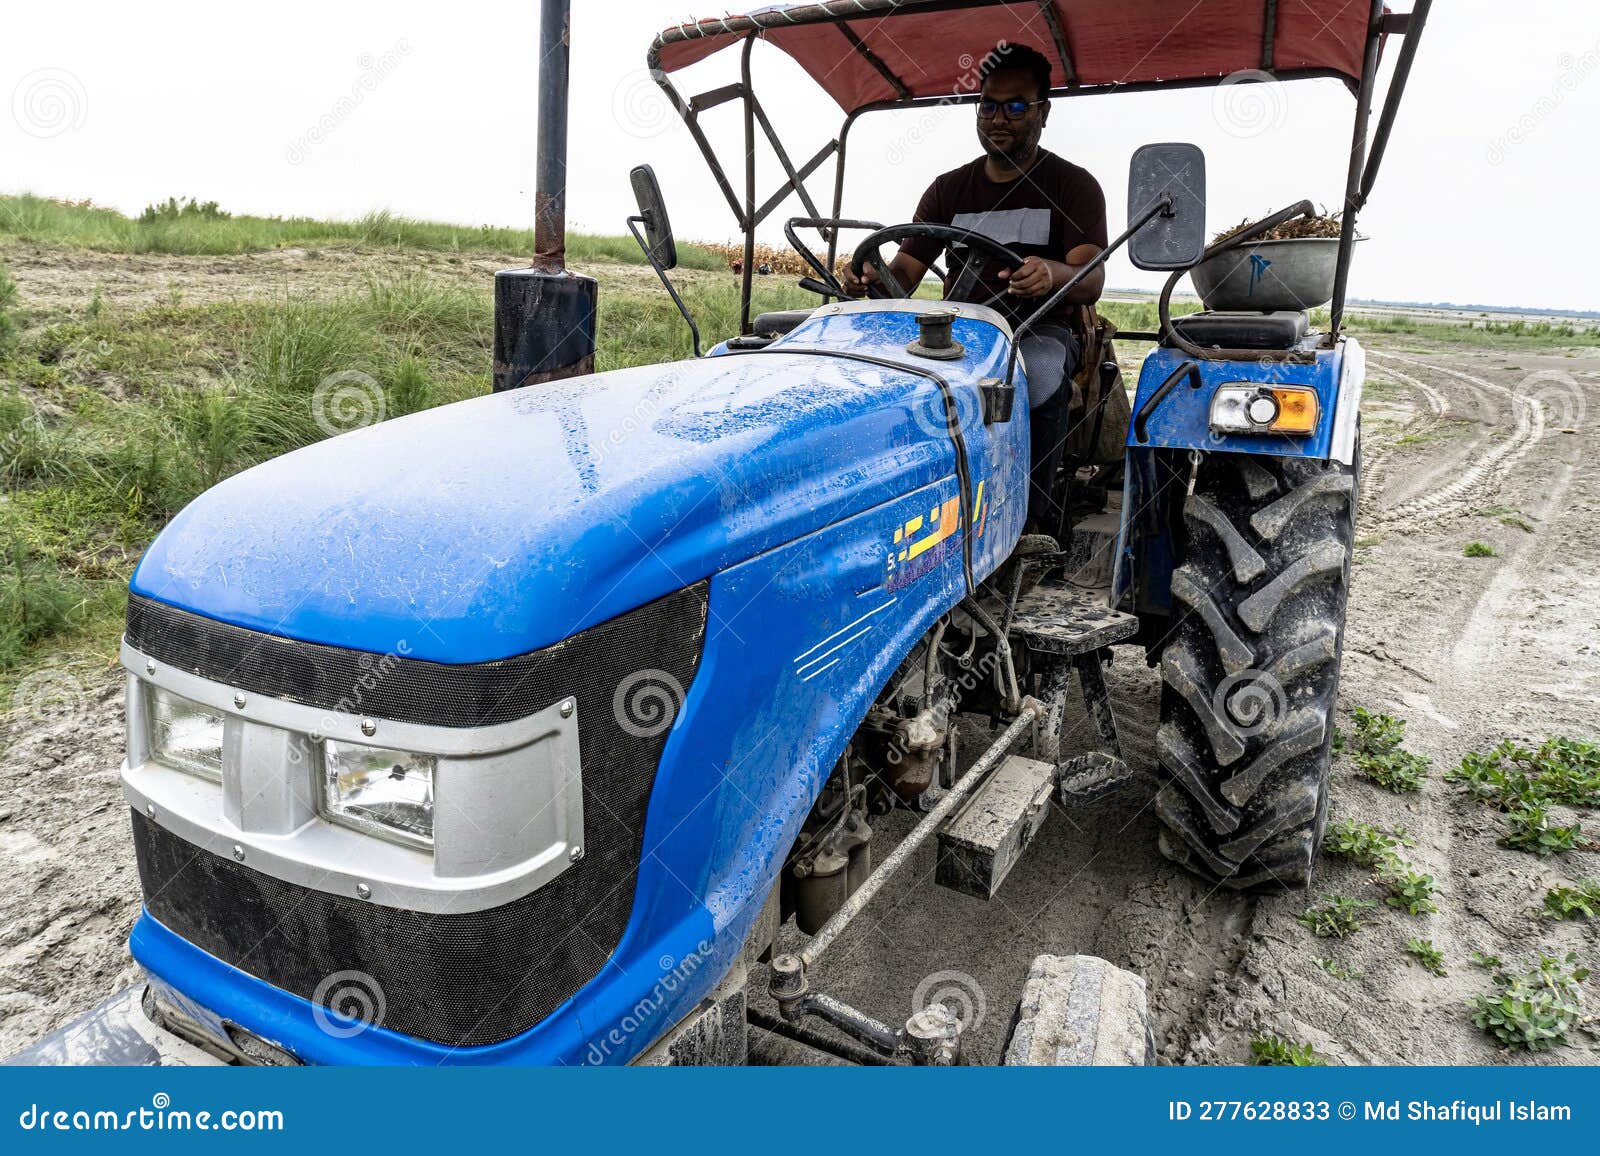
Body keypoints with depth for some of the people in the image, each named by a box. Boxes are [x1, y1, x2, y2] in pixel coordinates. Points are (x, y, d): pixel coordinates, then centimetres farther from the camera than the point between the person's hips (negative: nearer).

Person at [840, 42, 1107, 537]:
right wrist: (870, 279, -21)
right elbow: (904, 272, 5)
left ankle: (1030, 519, -25)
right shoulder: (949, 189, 13)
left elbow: (1092, 282, -13)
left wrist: (1052, 274, -39)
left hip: (1040, 331, -3)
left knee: (1040, 375, -39)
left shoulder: (1074, 186, 2)